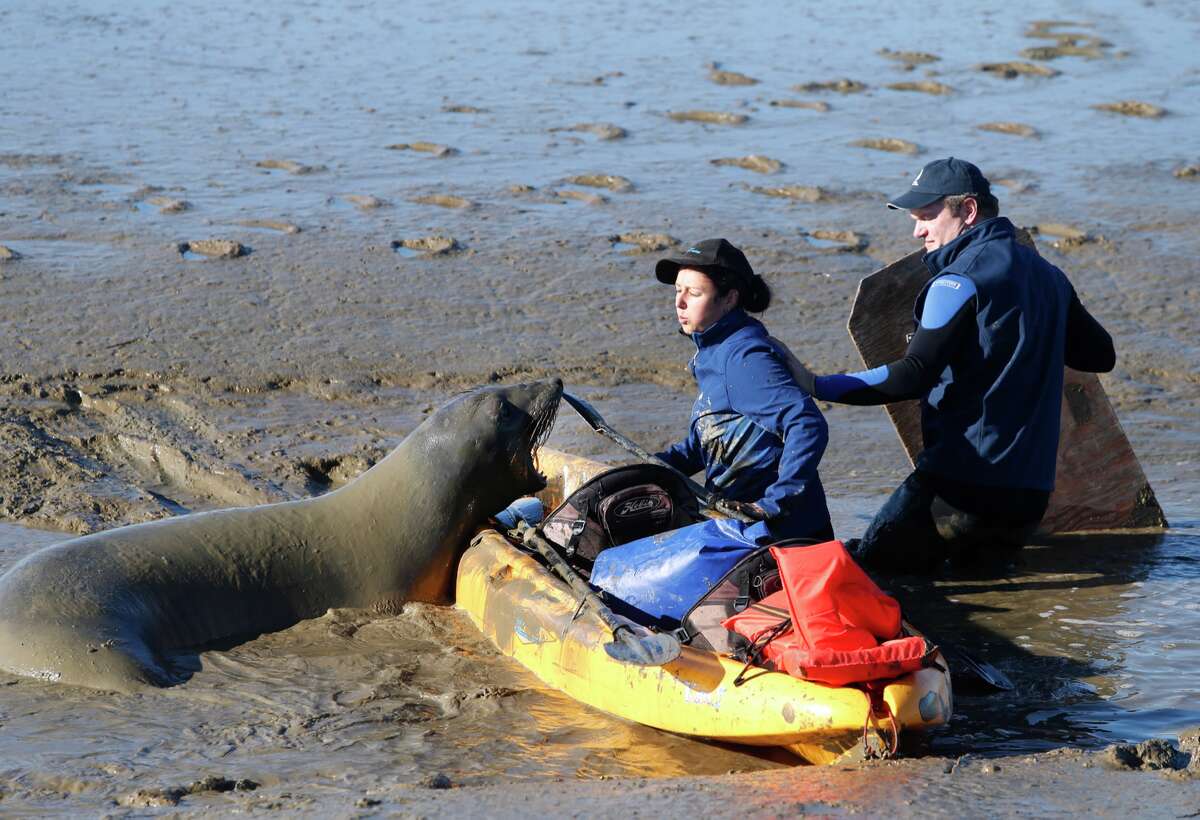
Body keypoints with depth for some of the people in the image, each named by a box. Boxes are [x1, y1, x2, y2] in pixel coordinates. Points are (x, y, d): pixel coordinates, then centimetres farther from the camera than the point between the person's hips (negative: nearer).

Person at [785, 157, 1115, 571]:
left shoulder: (960, 278, -11)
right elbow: (1101, 355, 24)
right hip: (1030, 494, 8)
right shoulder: (1046, 275, 14)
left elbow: (914, 376, -20)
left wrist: (817, 386, -19)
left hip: (963, 486, -8)